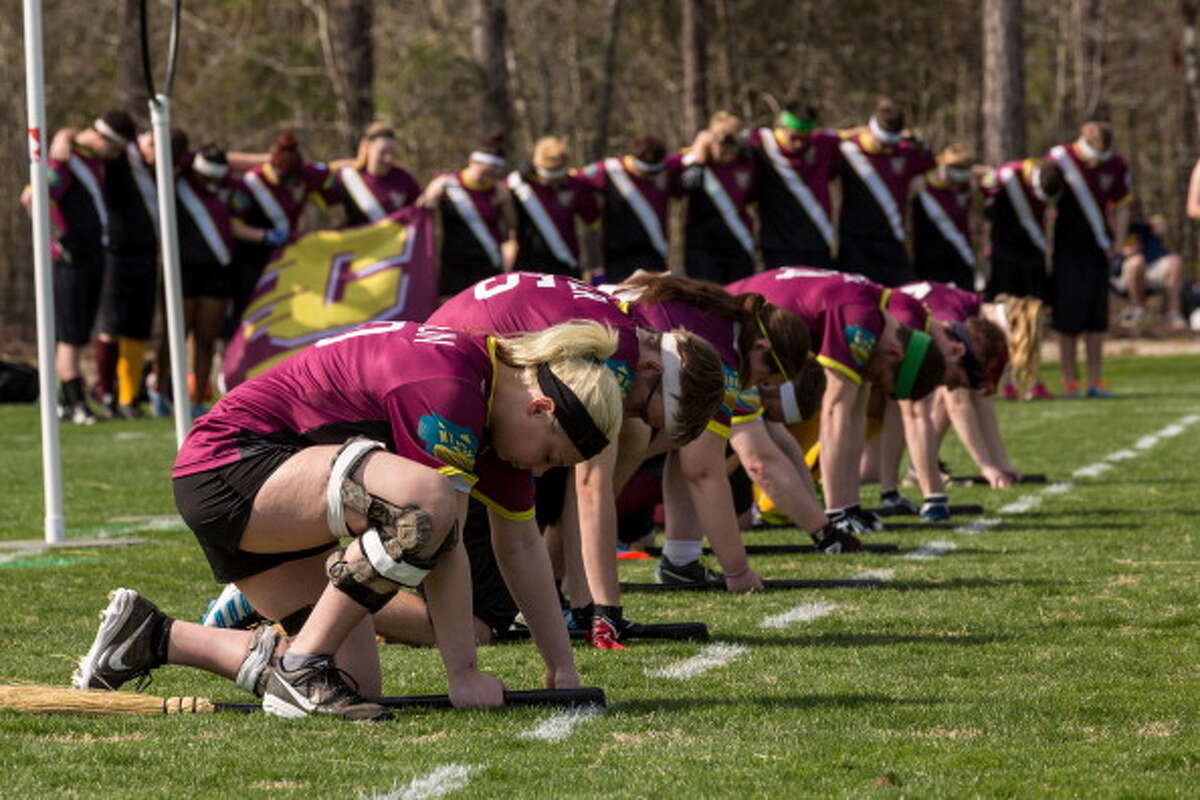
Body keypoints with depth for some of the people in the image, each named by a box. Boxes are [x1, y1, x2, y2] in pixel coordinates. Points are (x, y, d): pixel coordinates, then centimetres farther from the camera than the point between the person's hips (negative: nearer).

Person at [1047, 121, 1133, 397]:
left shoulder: (1115, 165, 1)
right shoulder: (1059, 159, -9)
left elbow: (1121, 208, 12)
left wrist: (1117, 245, 2)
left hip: (1097, 250, 3)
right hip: (1066, 248, -3)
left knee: (1097, 317, 3)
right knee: (1068, 315, -4)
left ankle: (1095, 381, 8)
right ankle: (1070, 382, 3)